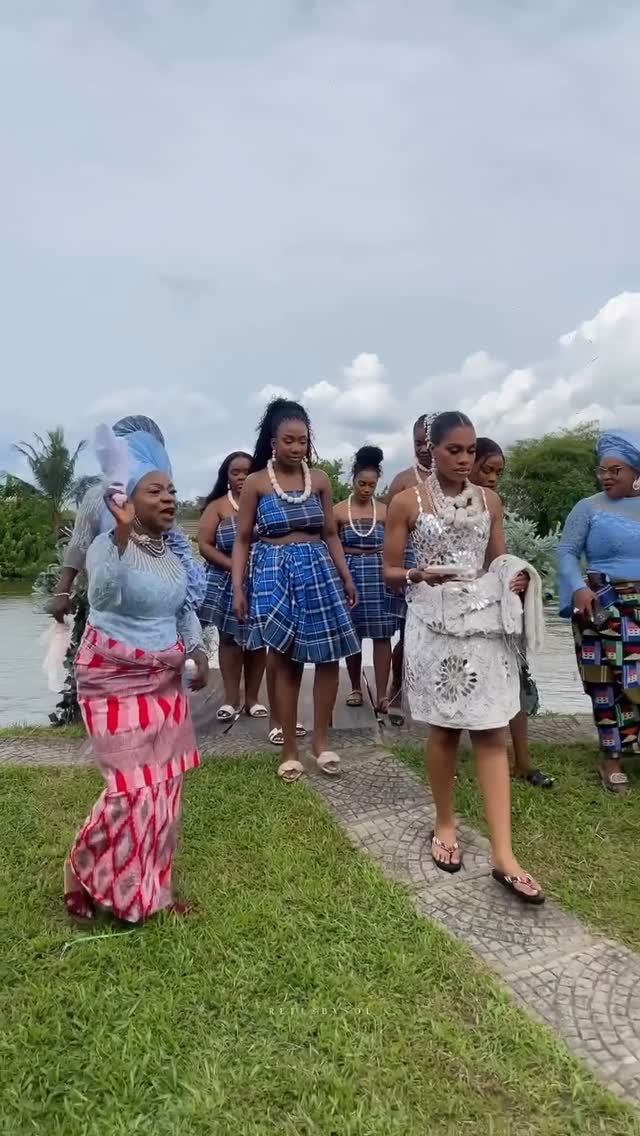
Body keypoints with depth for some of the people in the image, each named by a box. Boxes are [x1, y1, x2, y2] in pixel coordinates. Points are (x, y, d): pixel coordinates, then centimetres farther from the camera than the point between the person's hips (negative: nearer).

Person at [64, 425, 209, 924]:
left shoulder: (175, 551, 3)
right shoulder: (109, 544, -18)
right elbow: (103, 596, -38)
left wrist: (198, 654, 1)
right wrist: (122, 531, -45)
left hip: (164, 680, 7)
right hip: (114, 679, -7)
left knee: (164, 782, 11)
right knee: (134, 785, -7)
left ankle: (149, 887, 30)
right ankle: (82, 874, 22)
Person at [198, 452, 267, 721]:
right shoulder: (217, 506, 2)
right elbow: (204, 545, -3)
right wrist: (234, 566, -14)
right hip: (227, 582, -1)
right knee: (230, 638, 3)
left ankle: (252, 700, 16)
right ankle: (231, 700, 12)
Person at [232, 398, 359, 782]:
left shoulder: (320, 479, 7)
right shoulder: (256, 483, 0)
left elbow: (331, 534, 12)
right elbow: (243, 540, 2)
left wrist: (347, 577, 7)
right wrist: (238, 588, -6)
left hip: (319, 570, 3)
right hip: (274, 573, -3)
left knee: (328, 657, 2)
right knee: (284, 661, 3)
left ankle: (321, 741, 19)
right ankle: (290, 751, 15)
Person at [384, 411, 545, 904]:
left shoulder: (489, 500, 9)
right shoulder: (407, 502, -2)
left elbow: (498, 562, 15)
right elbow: (390, 570, 1)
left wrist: (515, 578, -7)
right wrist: (420, 574, -20)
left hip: (486, 621, 3)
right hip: (435, 623, -3)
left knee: (491, 733, 1)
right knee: (445, 728, 7)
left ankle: (503, 854, 5)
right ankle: (445, 825, 29)